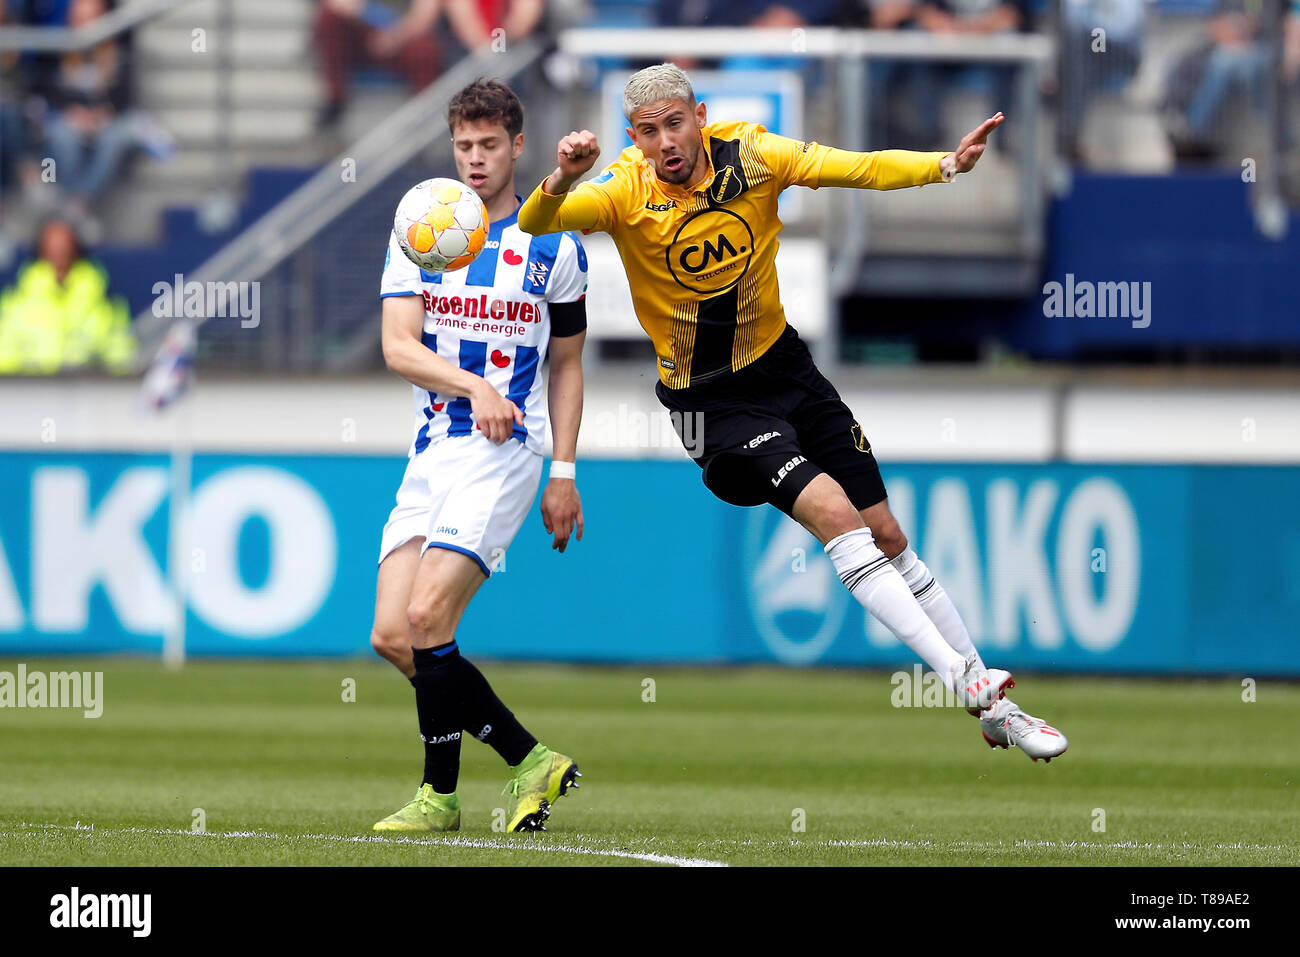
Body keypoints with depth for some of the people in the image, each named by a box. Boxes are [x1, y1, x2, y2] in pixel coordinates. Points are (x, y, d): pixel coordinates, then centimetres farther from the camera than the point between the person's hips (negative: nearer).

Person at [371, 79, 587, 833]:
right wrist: (474, 385, -21)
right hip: (432, 452, 5)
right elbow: (398, 347, -4)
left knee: (427, 616, -18)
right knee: (392, 636, -5)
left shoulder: (556, 249, 3)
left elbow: (567, 364, 11)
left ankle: (441, 796, -5)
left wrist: (564, 474, 5)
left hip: (503, 454, -5)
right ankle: (531, 758, 7)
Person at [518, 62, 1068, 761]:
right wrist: (561, 181, -51)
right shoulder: (626, 190, -17)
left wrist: (948, 165, -29)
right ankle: (964, 681, -23)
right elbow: (535, 224, -30)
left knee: (885, 533, 8)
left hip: (784, 365, 4)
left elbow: (858, 169, -13)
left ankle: (992, 709, 18)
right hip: (711, 402, -4)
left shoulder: (749, 154, -9)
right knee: (832, 511, -23)